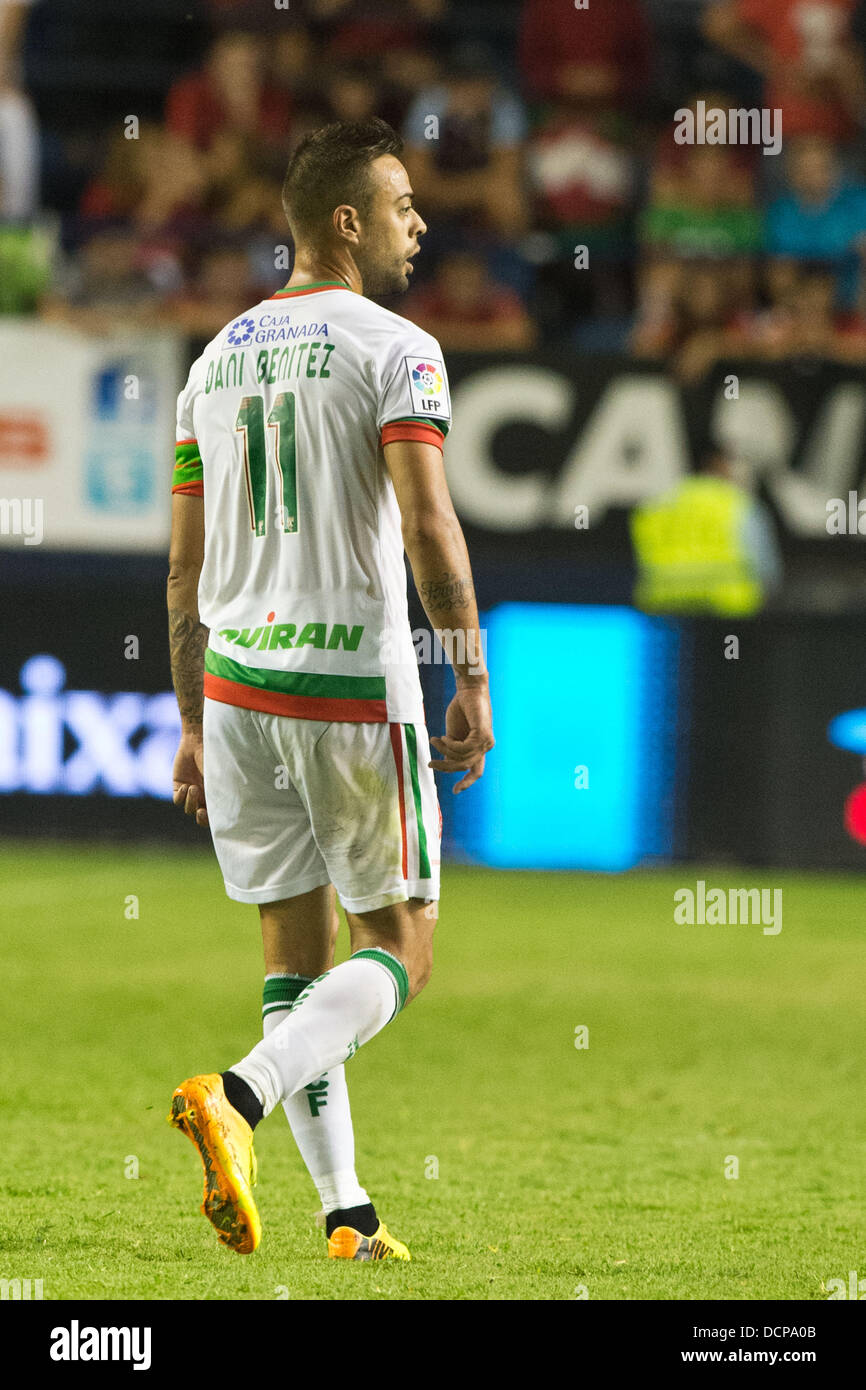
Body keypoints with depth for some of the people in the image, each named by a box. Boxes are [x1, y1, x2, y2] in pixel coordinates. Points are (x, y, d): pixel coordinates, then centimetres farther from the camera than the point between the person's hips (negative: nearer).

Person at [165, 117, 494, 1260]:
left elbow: (186, 568, 14)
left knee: (297, 956, 12)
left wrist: (195, 725, 19)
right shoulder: (396, 351, -7)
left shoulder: (217, 359, 12)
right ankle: (237, 1097, -20)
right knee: (399, 953, 3)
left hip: (233, 683, 6)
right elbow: (429, 530, -19)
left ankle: (347, 1215, 10)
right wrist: (473, 677, -13)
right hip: (356, 685, -6)